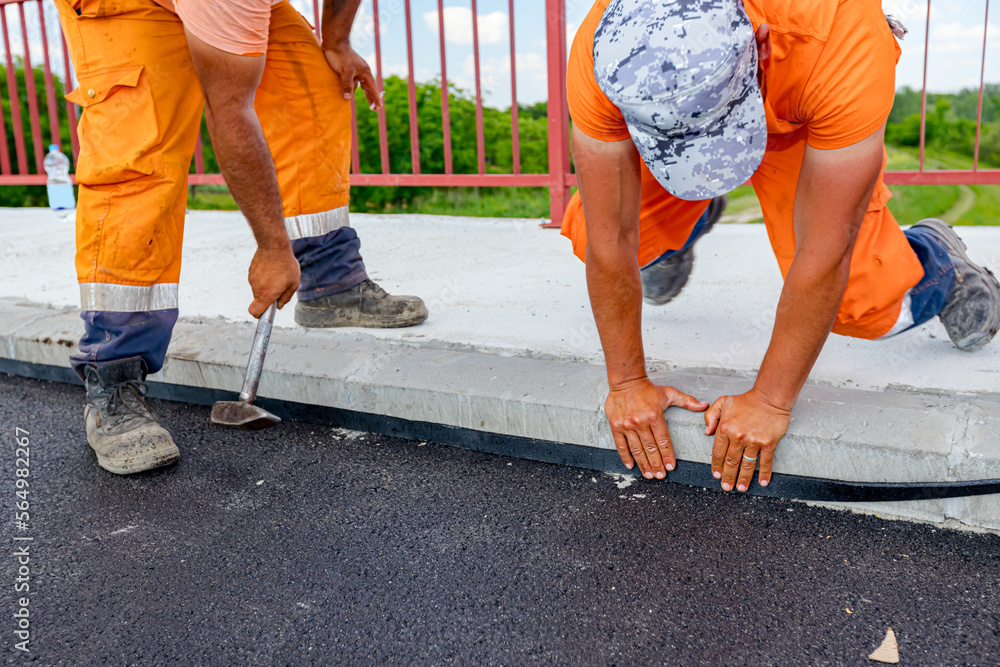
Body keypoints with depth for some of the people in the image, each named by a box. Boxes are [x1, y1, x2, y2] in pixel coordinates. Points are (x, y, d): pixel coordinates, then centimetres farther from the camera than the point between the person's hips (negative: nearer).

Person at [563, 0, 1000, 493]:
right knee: (591, 240, -11)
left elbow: (822, 253, -37)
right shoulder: (602, 59, -39)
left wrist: (769, 401, -29)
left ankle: (934, 263, 21)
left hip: (802, 120, -2)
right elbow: (611, 238, -29)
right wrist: (627, 383, -20)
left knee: (856, 299, -17)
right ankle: (679, 230, 25)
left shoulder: (846, 47, -45)